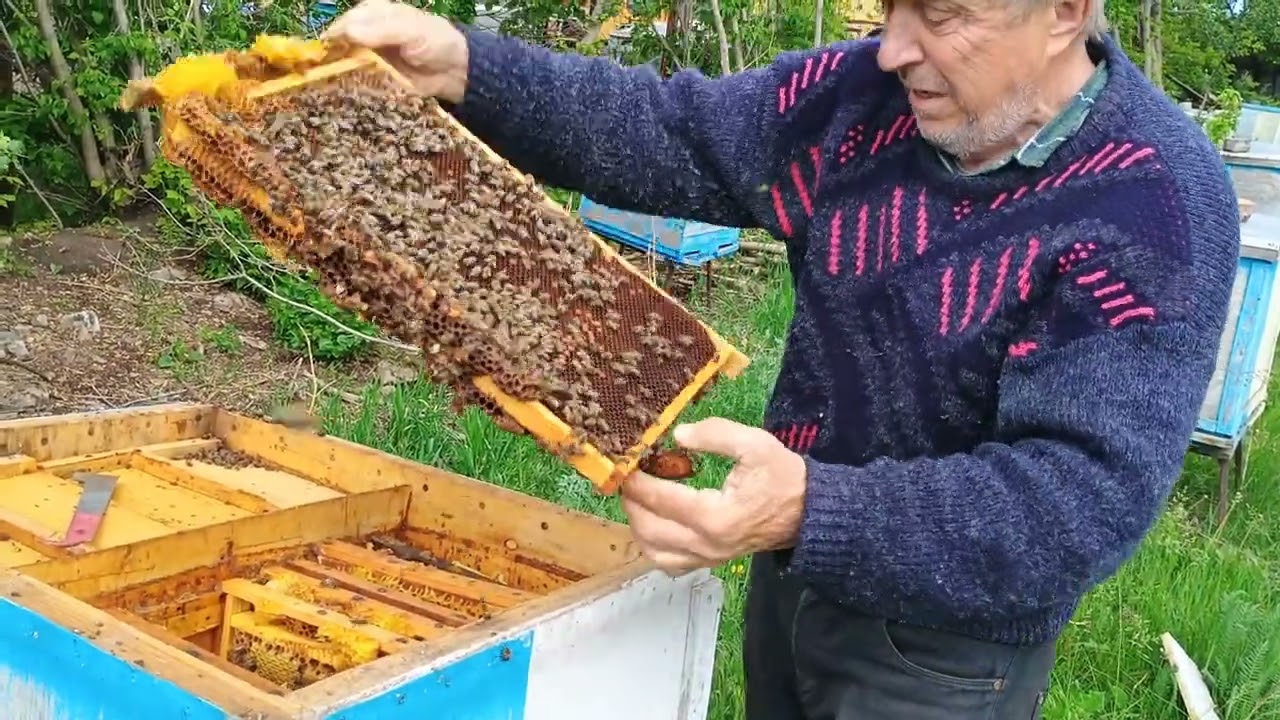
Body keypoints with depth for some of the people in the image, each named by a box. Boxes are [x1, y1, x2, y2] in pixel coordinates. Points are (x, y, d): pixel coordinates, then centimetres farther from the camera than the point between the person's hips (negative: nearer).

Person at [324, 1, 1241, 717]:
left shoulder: (1159, 211, -25)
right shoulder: (865, 94, -9)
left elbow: (1088, 496, -31)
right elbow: (672, 136, -3)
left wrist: (811, 514, -43)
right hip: (793, 581, 5)